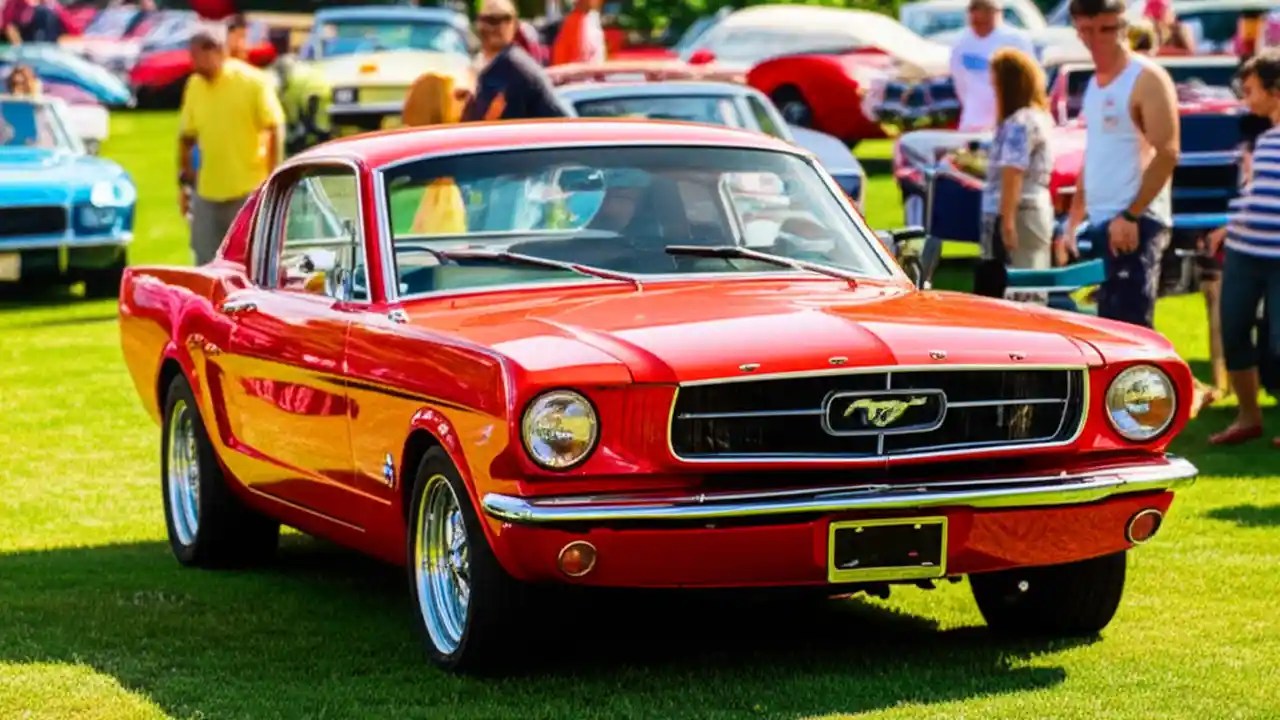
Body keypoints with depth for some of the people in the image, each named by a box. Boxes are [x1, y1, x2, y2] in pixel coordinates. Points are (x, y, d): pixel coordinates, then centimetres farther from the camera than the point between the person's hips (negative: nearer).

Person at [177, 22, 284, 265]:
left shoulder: (253, 82, -7)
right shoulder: (195, 86, 7)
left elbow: (275, 131, -6)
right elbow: (187, 136, 15)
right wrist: (185, 182, 13)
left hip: (248, 192, -5)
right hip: (207, 193, 5)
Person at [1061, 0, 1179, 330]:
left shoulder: (1147, 79, -8)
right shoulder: (1095, 83, 17)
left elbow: (1167, 154, -15)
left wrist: (1131, 215, -21)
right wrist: (1073, 222, 19)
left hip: (1136, 224, -8)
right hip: (1101, 224, 9)